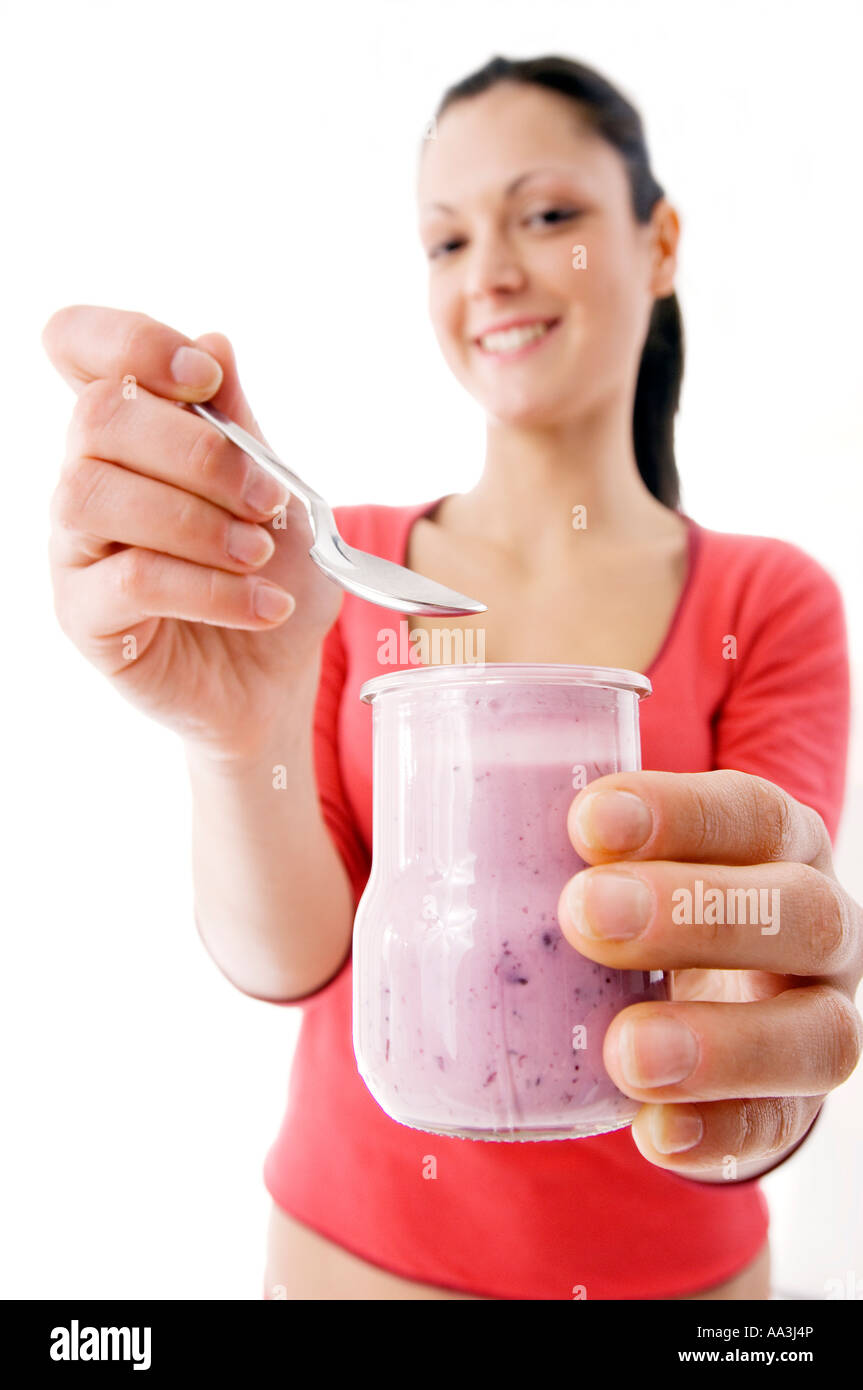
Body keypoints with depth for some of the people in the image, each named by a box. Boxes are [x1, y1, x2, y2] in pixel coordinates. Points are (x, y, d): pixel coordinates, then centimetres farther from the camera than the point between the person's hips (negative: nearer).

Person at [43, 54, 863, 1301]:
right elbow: (286, 958, -16)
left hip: (664, 1266, 0)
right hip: (347, 1244, 1)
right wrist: (247, 729, -34)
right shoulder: (341, 567, -6)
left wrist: (735, 1065, -37)